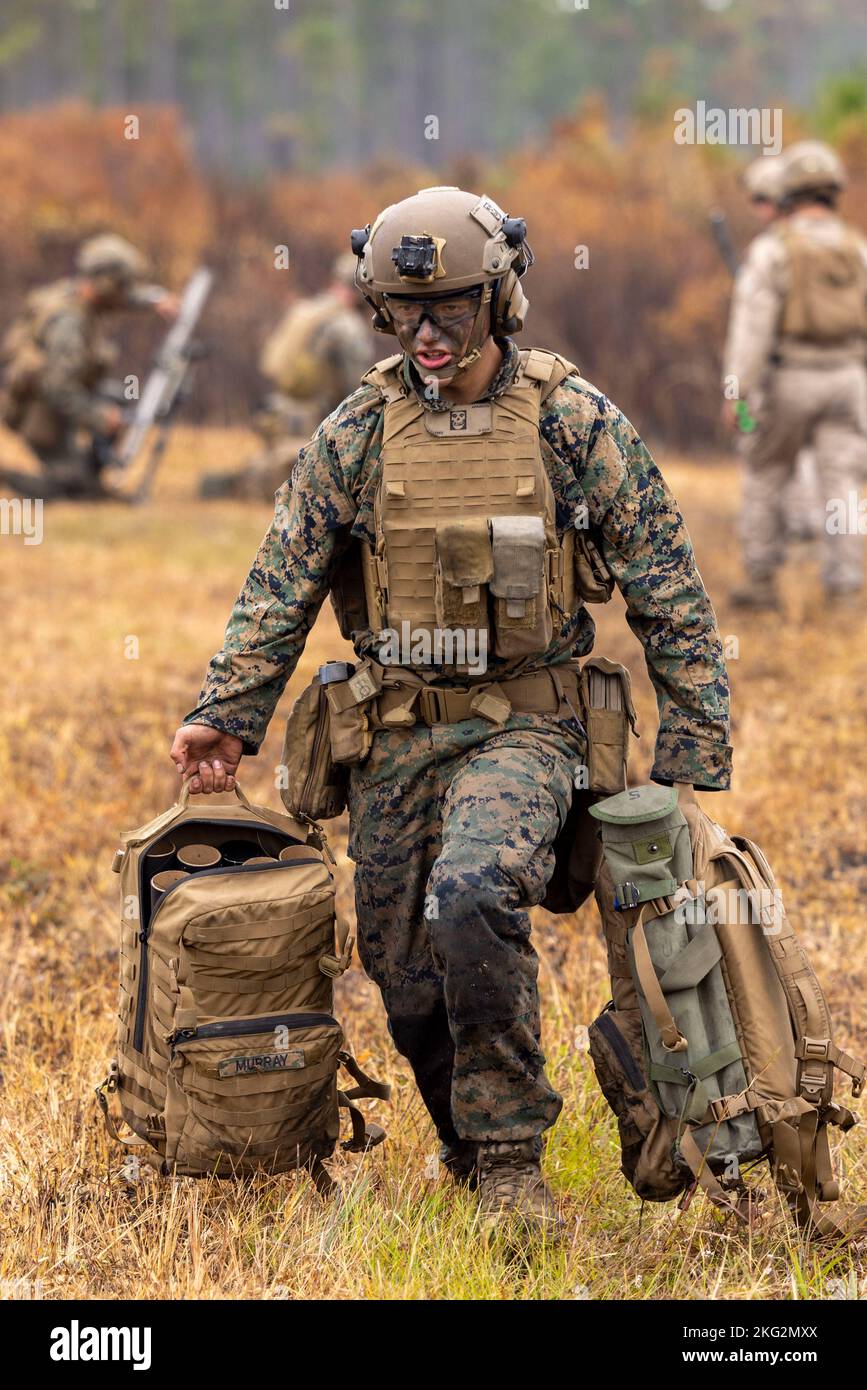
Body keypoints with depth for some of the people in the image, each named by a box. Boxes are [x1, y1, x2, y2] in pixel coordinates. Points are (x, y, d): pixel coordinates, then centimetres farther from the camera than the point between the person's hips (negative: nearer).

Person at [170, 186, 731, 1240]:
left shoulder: (574, 422, -3)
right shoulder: (357, 432, 3)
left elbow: (667, 589, 0)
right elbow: (280, 586, 6)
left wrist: (693, 746, -3)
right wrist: (224, 714, -4)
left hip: (522, 725, -4)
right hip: (393, 734, 4)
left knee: (472, 900, -29)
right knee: (404, 973, 4)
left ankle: (511, 1162, -17)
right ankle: (474, 1156, 29)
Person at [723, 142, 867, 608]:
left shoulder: (772, 247, -11)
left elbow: (751, 320, -17)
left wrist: (736, 391, -18)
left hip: (788, 381, -3)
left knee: (765, 477, 15)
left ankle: (761, 582, 16)